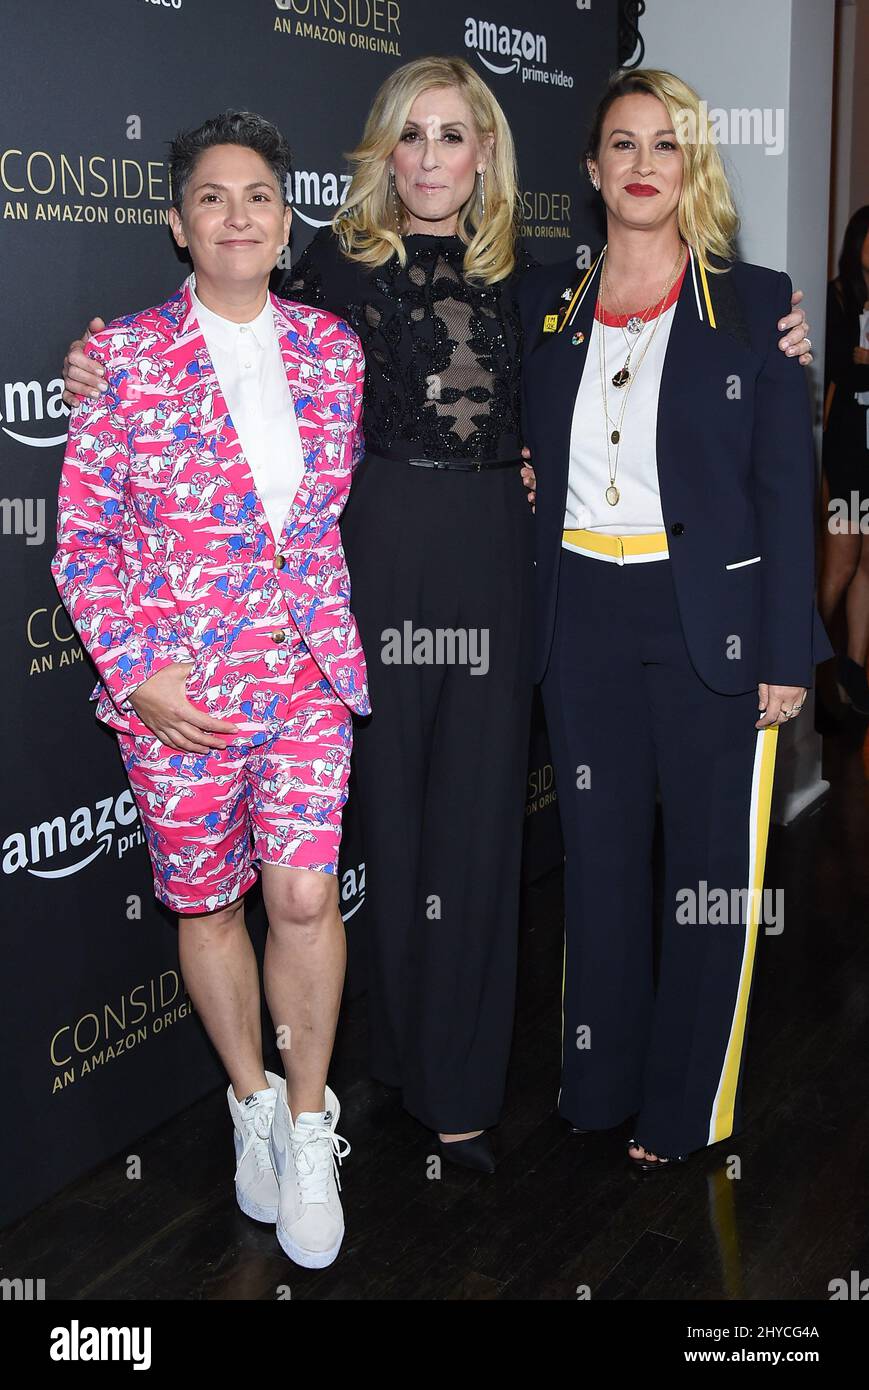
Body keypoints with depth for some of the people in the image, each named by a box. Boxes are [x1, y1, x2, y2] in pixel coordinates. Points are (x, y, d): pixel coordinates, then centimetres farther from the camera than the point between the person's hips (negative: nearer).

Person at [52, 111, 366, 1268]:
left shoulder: (332, 348, 5)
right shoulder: (127, 357, -4)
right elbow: (84, 536, -4)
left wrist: (342, 632, 10)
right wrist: (137, 673, -12)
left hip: (310, 667, 2)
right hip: (177, 684, -1)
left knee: (305, 894, -4)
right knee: (206, 902, 11)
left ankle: (308, 1124, 18)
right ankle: (252, 1103, 34)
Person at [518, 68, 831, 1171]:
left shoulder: (754, 302, 0)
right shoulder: (545, 303, 9)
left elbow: (785, 487, -3)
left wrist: (784, 651, -8)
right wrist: (534, 618, 1)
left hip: (710, 621, -3)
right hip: (583, 617, 3)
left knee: (713, 866, 4)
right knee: (598, 858, 12)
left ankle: (688, 1107, 22)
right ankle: (600, 1087, 28)